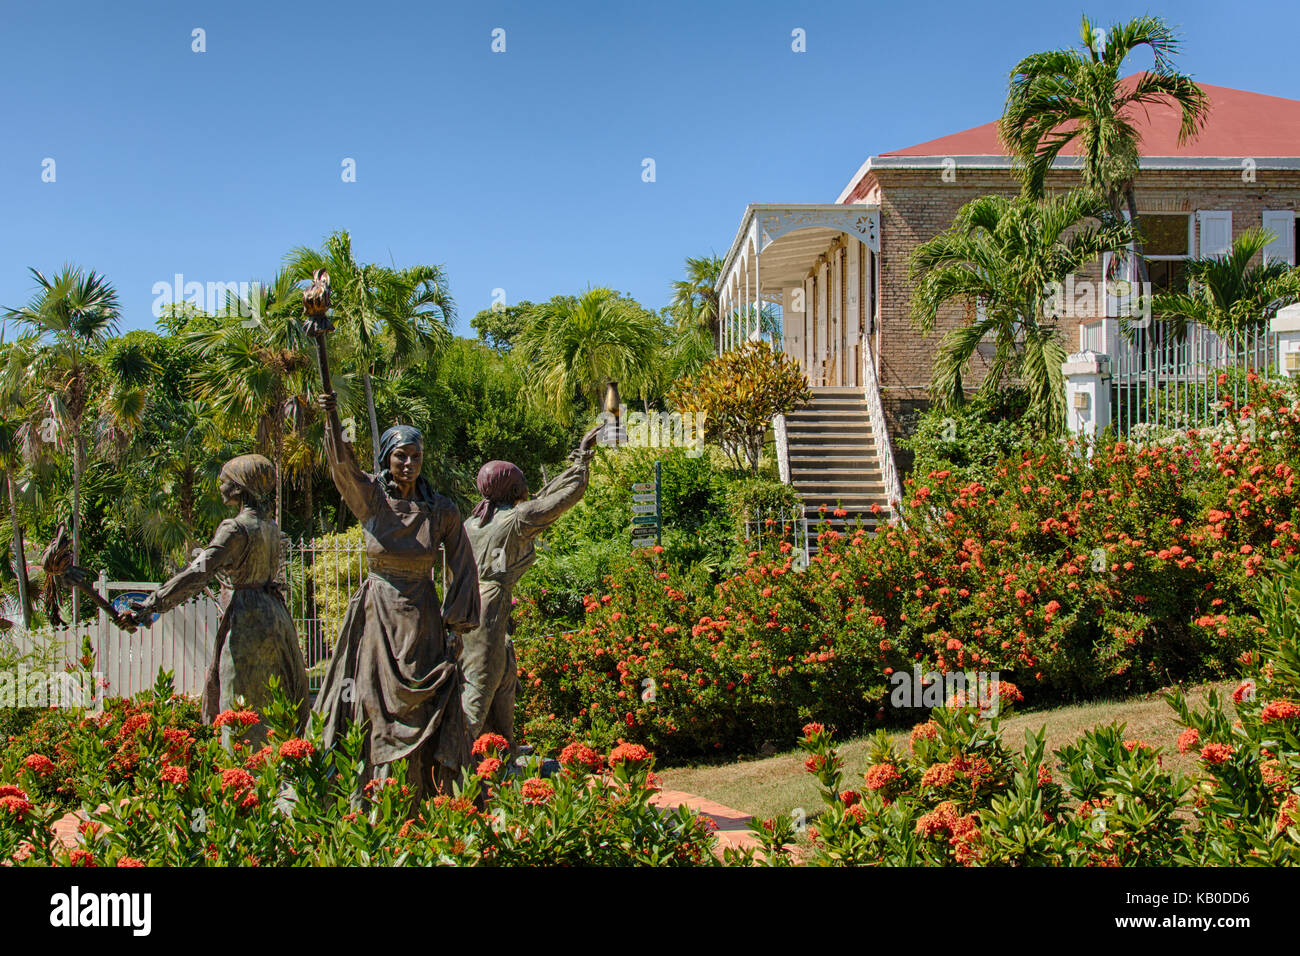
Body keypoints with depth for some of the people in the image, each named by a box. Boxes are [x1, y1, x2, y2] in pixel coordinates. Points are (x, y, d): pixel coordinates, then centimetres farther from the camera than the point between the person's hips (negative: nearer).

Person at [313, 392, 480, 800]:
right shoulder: (371, 498, -3)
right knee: (371, 712, 2)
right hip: (376, 617, 0)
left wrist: (457, 627, 2)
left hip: (421, 622, 0)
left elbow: (463, 568, 6)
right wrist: (332, 420, -42)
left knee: (423, 714, 0)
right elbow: (344, 467, -23)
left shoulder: (442, 511, -1)